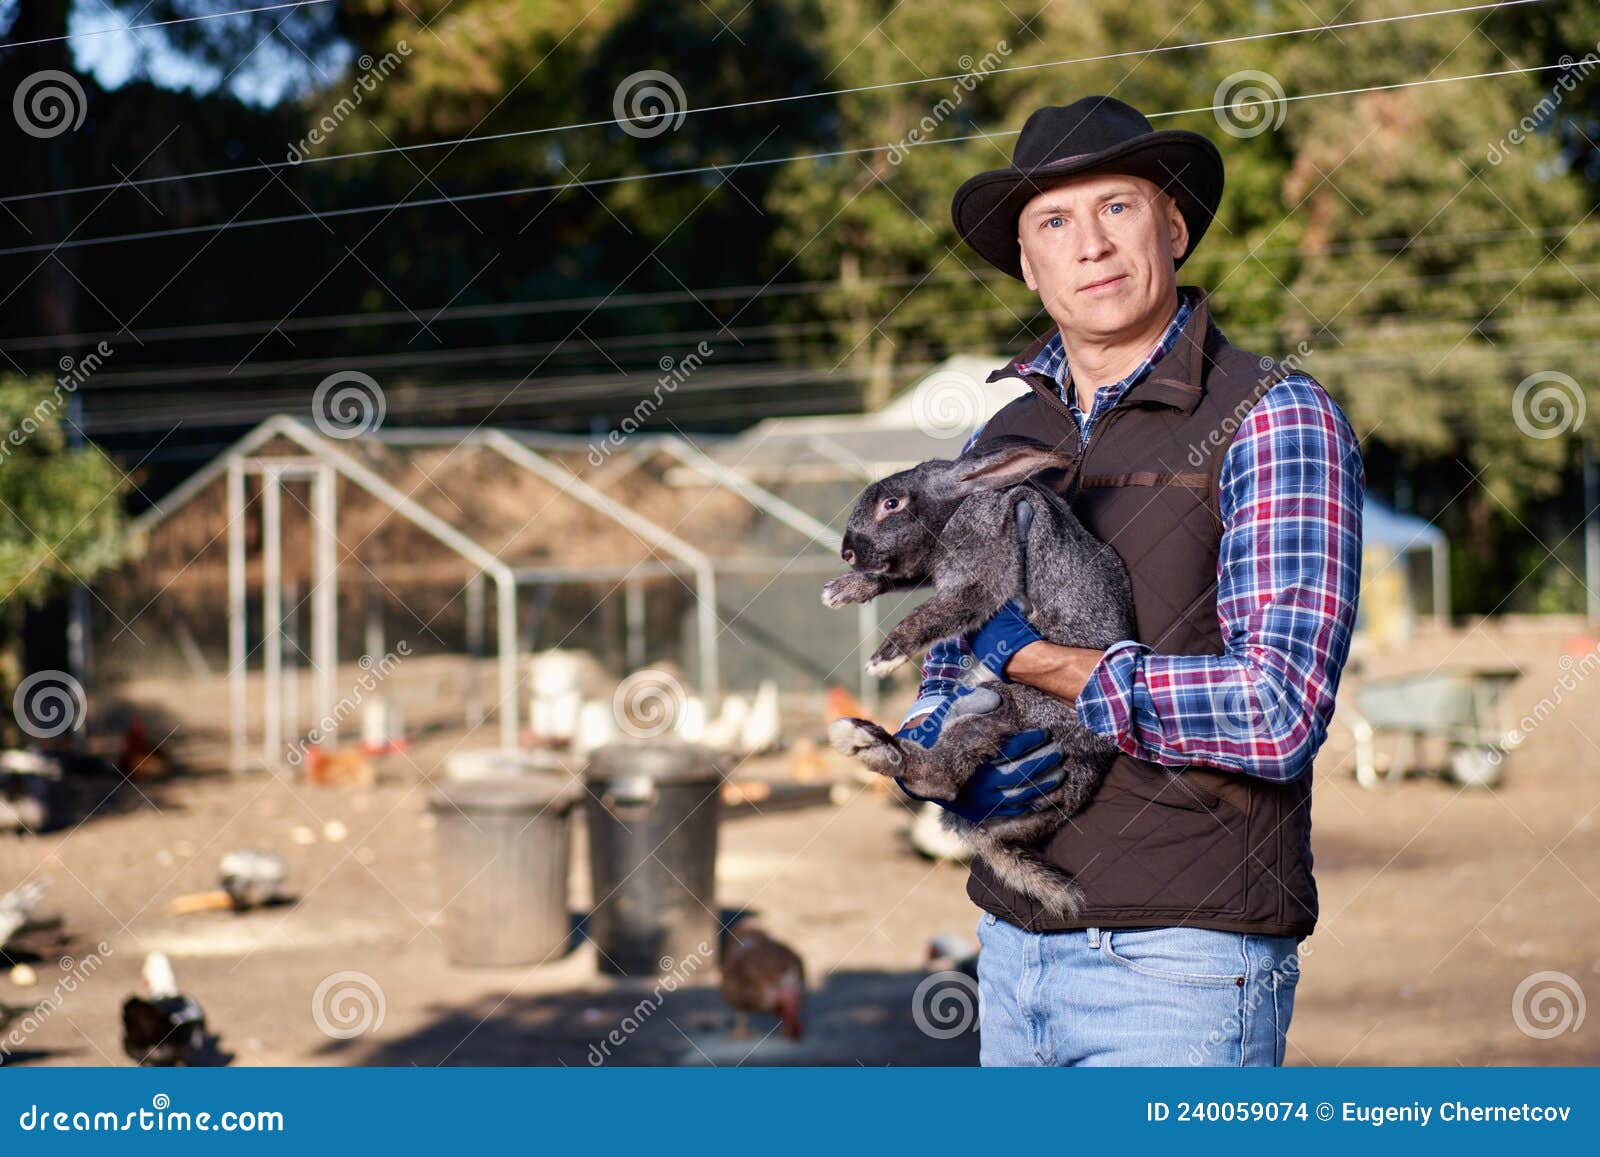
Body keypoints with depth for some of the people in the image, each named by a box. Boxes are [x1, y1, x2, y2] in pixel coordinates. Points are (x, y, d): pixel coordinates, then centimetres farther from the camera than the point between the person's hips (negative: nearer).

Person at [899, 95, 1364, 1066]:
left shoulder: (1278, 420, -8)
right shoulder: (999, 444, 12)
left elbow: (1280, 713, -18)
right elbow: (940, 690, 17)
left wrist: (1034, 658, -13)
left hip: (1182, 970, -6)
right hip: (1015, 949, 6)